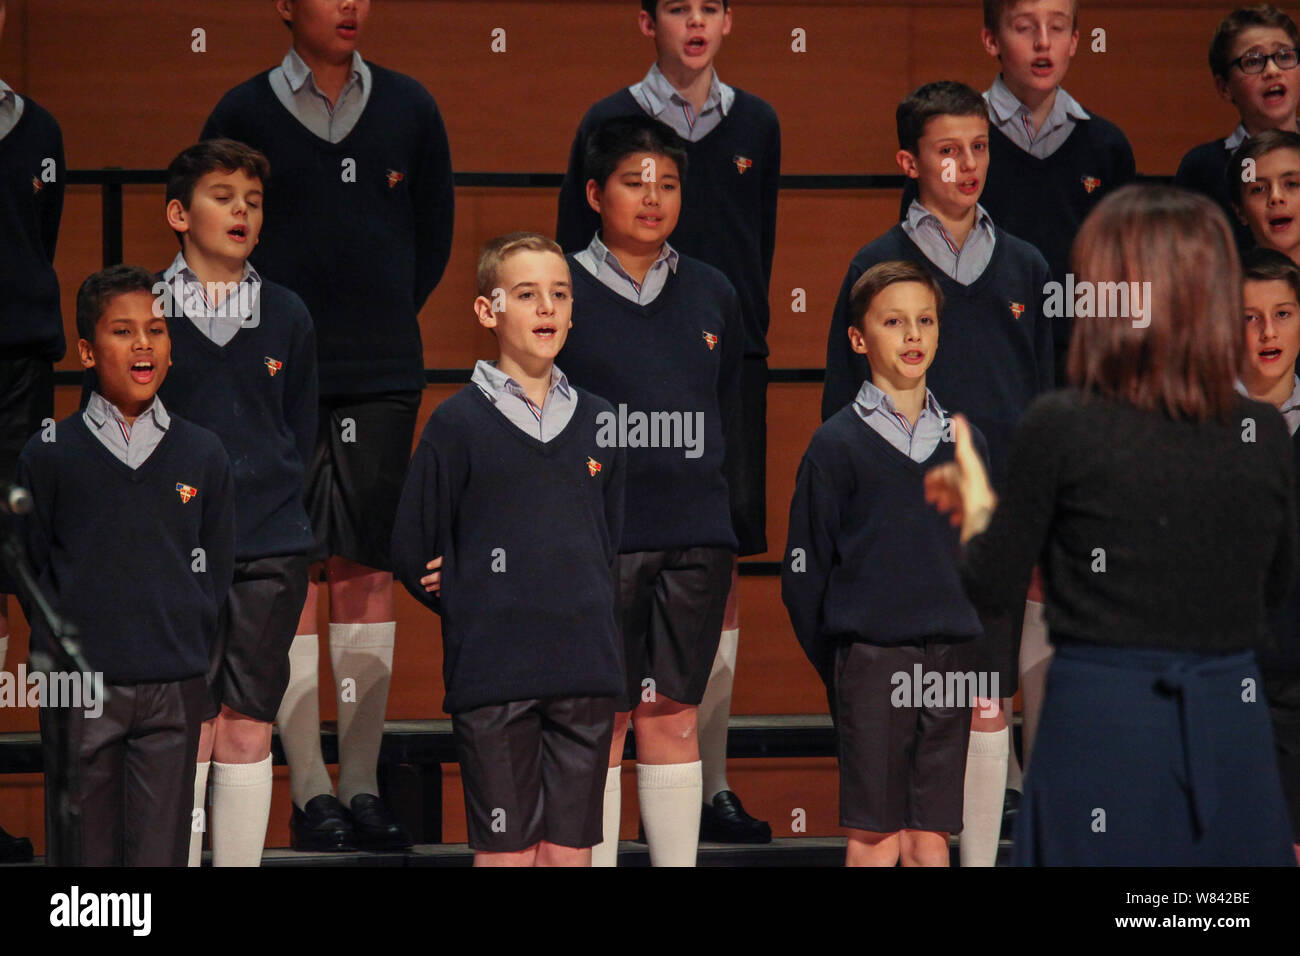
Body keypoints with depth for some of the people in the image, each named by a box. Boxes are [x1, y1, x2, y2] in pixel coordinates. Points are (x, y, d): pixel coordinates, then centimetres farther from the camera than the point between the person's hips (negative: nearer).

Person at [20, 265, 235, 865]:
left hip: (174, 691, 1)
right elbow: (29, 567, 6)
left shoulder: (202, 455, 7)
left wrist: (186, 646, 5)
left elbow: (215, 568, 12)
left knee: (161, 851, 0)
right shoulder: (49, 455, 1)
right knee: (83, 846, 2)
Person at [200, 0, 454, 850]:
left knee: (369, 571, 3)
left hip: (384, 375, 2)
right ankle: (310, 792, -1)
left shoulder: (410, 109, 8)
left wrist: (387, 318, 12)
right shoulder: (246, 113, 1)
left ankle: (362, 786, 6)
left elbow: (434, 236, 17)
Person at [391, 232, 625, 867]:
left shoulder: (599, 422, 11)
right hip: (493, 674, -4)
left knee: (571, 851, 5)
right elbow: (413, 552, 2)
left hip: (586, 672, 4)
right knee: (506, 853, -3)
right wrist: (477, 616, 0)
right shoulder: (458, 423, -2)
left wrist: (587, 619, 11)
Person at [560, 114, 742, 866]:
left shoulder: (712, 294, 11)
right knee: (600, 720, -1)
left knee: (675, 718, 6)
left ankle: (680, 866, 11)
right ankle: (598, 863, 4)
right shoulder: (564, 291, -1)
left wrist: (729, 540, 16)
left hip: (696, 540, 3)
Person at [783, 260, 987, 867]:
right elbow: (804, 570, 0)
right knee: (876, 840, -4)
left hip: (950, 658, 4)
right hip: (870, 656, -4)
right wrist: (833, 663, -3)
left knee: (930, 840, 3)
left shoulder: (963, 442, 12)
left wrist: (981, 654, 9)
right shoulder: (837, 443, 0)